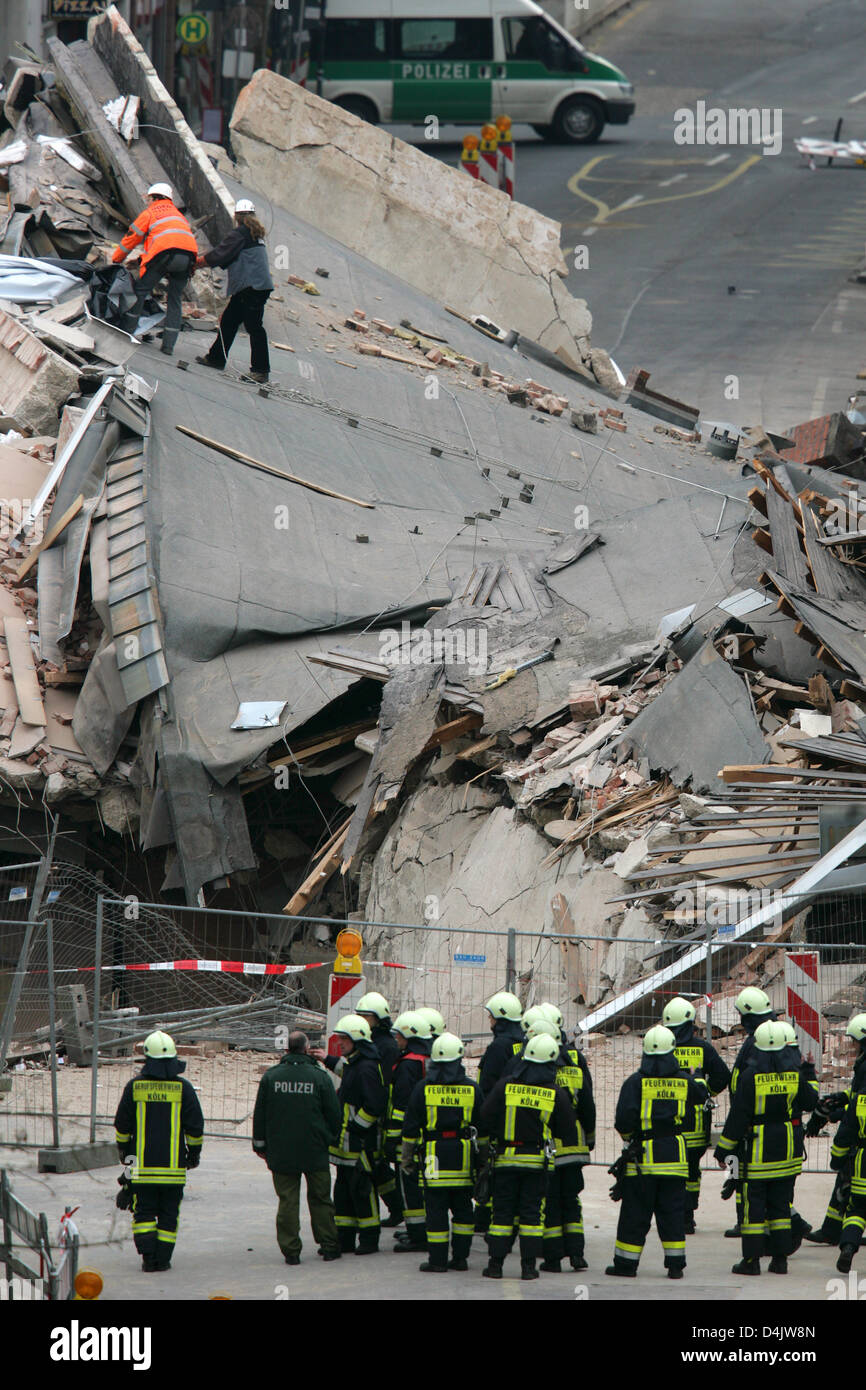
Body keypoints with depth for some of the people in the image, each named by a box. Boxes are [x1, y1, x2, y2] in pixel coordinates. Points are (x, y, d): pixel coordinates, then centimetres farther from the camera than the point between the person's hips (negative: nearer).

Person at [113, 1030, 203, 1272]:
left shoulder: (134, 1087, -1)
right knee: (169, 1213, 8)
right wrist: (194, 1153, 15)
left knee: (144, 1212, 7)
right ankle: (163, 1259, 6)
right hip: (174, 1164, 0)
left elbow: (122, 1125, 5)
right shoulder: (183, 1088, -3)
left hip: (142, 1163, 0)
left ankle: (148, 1258, -4)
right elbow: (195, 1127, 1)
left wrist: (123, 1152, 19)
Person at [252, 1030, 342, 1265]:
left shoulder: (271, 1077, -1)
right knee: (320, 1199, 11)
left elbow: (260, 1113, 4)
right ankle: (329, 1245, 15)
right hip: (314, 1152, -1)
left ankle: (290, 1250, 1)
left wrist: (260, 1144, 14)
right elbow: (334, 1114, -2)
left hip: (281, 1153, 1)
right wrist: (332, 1139, 15)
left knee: (287, 1201, 4)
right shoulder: (320, 1077, -7)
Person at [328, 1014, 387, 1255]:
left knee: (361, 1190, -5)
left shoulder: (367, 1068, -17)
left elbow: (374, 1106, -21)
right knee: (343, 1190, 12)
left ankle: (369, 1240, 2)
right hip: (346, 1143, 10)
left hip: (360, 1143, -10)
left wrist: (356, 1128, -18)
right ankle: (345, 1239, 17)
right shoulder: (352, 1065, 15)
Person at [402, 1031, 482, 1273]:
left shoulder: (424, 1088, -3)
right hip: (463, 1153, 2)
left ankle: (438, 1260, -3)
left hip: (434, 1153, -2)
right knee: (462, 1207, 11)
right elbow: (481, 1125, 8)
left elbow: (411, 1125, 0)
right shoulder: (472, 1088, 2)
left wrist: (406, 1154, 9)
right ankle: (460, 1256, 13)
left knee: (436, 1208, -1)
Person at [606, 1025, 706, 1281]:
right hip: (675, 1153, 2)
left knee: (635, 1213, 4)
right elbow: (700, 1096, 22)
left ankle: (626, 1263, 9)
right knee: (672, 1212, 8)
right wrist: (699, 1079, 45)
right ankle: (676, 1264, 6)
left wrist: (627, 1135, 7)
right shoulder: (683, 1080, 1)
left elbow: (624, 1119, -15)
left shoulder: (636, 1082, -9)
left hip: (644, 1155, -2)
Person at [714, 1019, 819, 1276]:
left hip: (757, 1150, -4)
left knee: (753, 1204, 1)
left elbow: (737, 1117, -11)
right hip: (787, 1148, 4)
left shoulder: (750, 1077, -14)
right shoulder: (794, 1074, -4)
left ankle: (752, 1259, 0)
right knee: (780, 1203, 12)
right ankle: (780, 1258, 12)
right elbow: (810, 1102, 12)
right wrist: (810, 1076, 29)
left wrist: (723, 1149, -3)